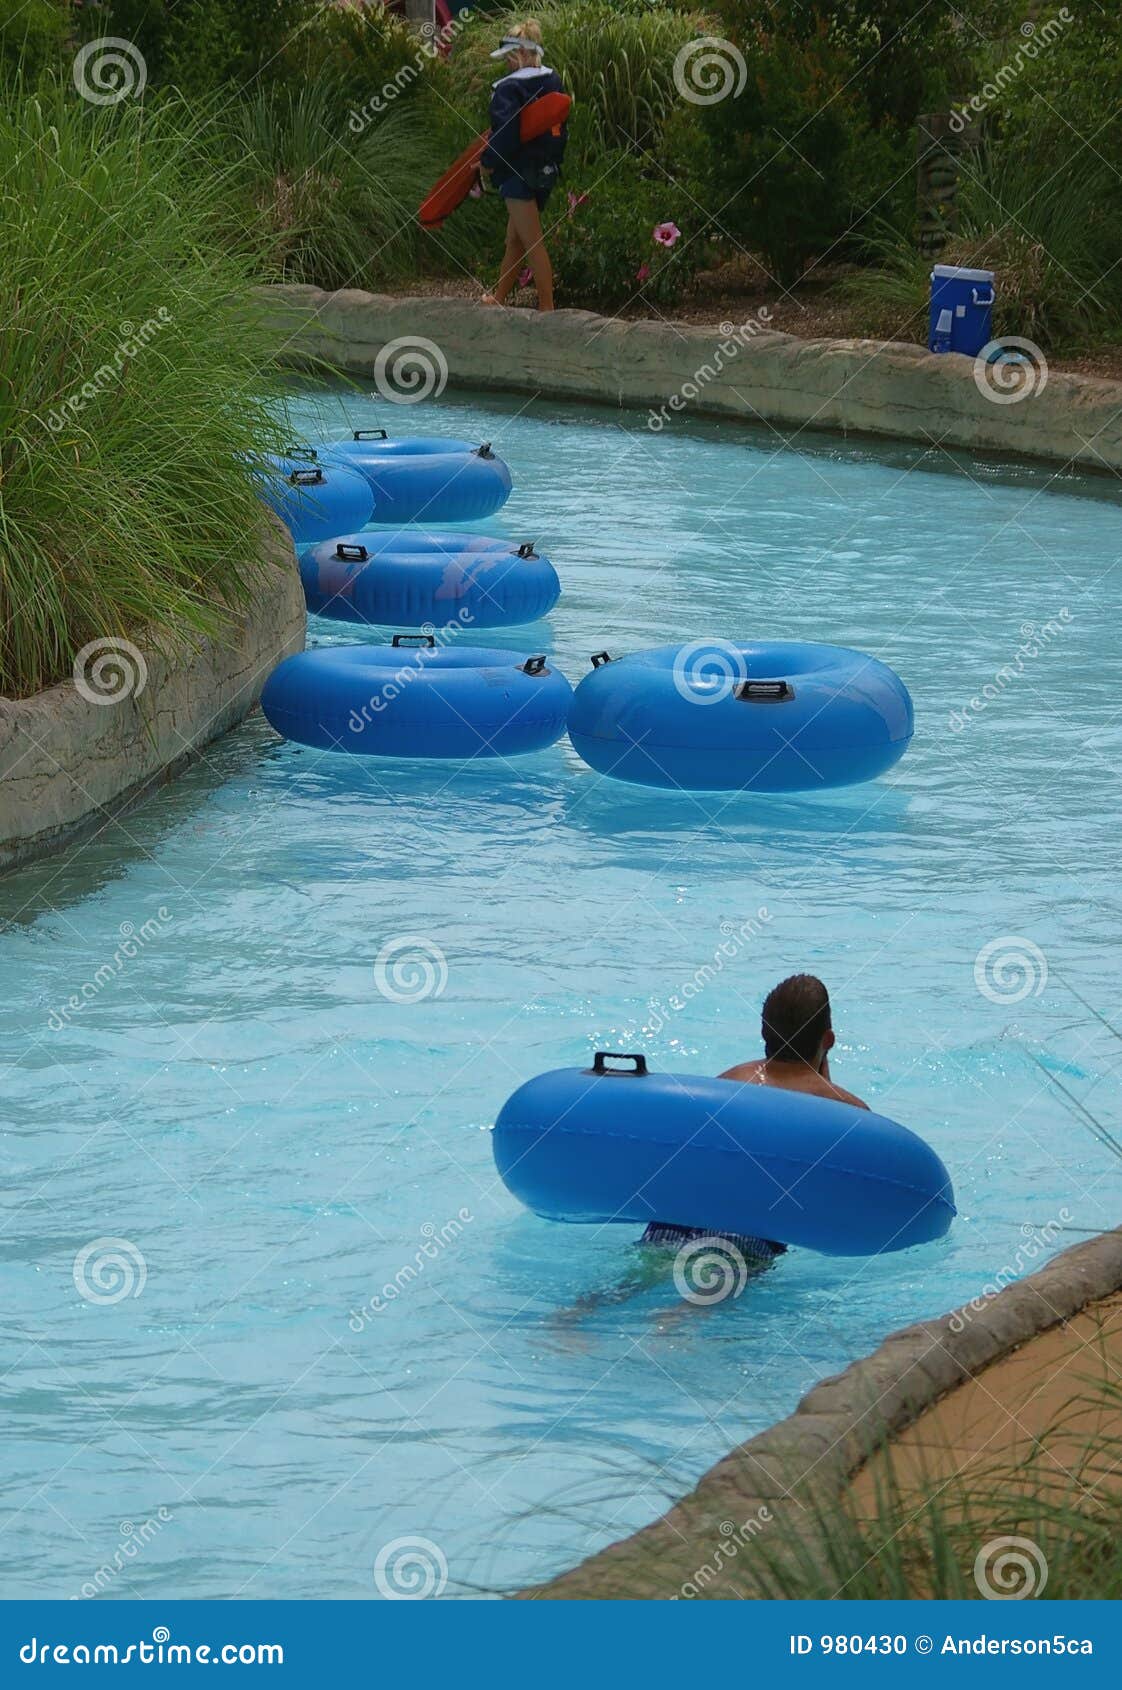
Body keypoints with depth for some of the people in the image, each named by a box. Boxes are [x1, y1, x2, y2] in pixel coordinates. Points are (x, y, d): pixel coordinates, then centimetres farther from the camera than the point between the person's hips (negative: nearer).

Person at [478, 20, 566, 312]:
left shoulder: (510, 88, -19)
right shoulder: (553, 82, 6)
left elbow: (505, 134, -23)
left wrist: (487, 161, -9)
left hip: (519, 173, -8)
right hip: (546, 172, 8)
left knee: (532, 244, -3)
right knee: (514, 240, 19)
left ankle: (547, 307, -1)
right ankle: (499, 298, 30)